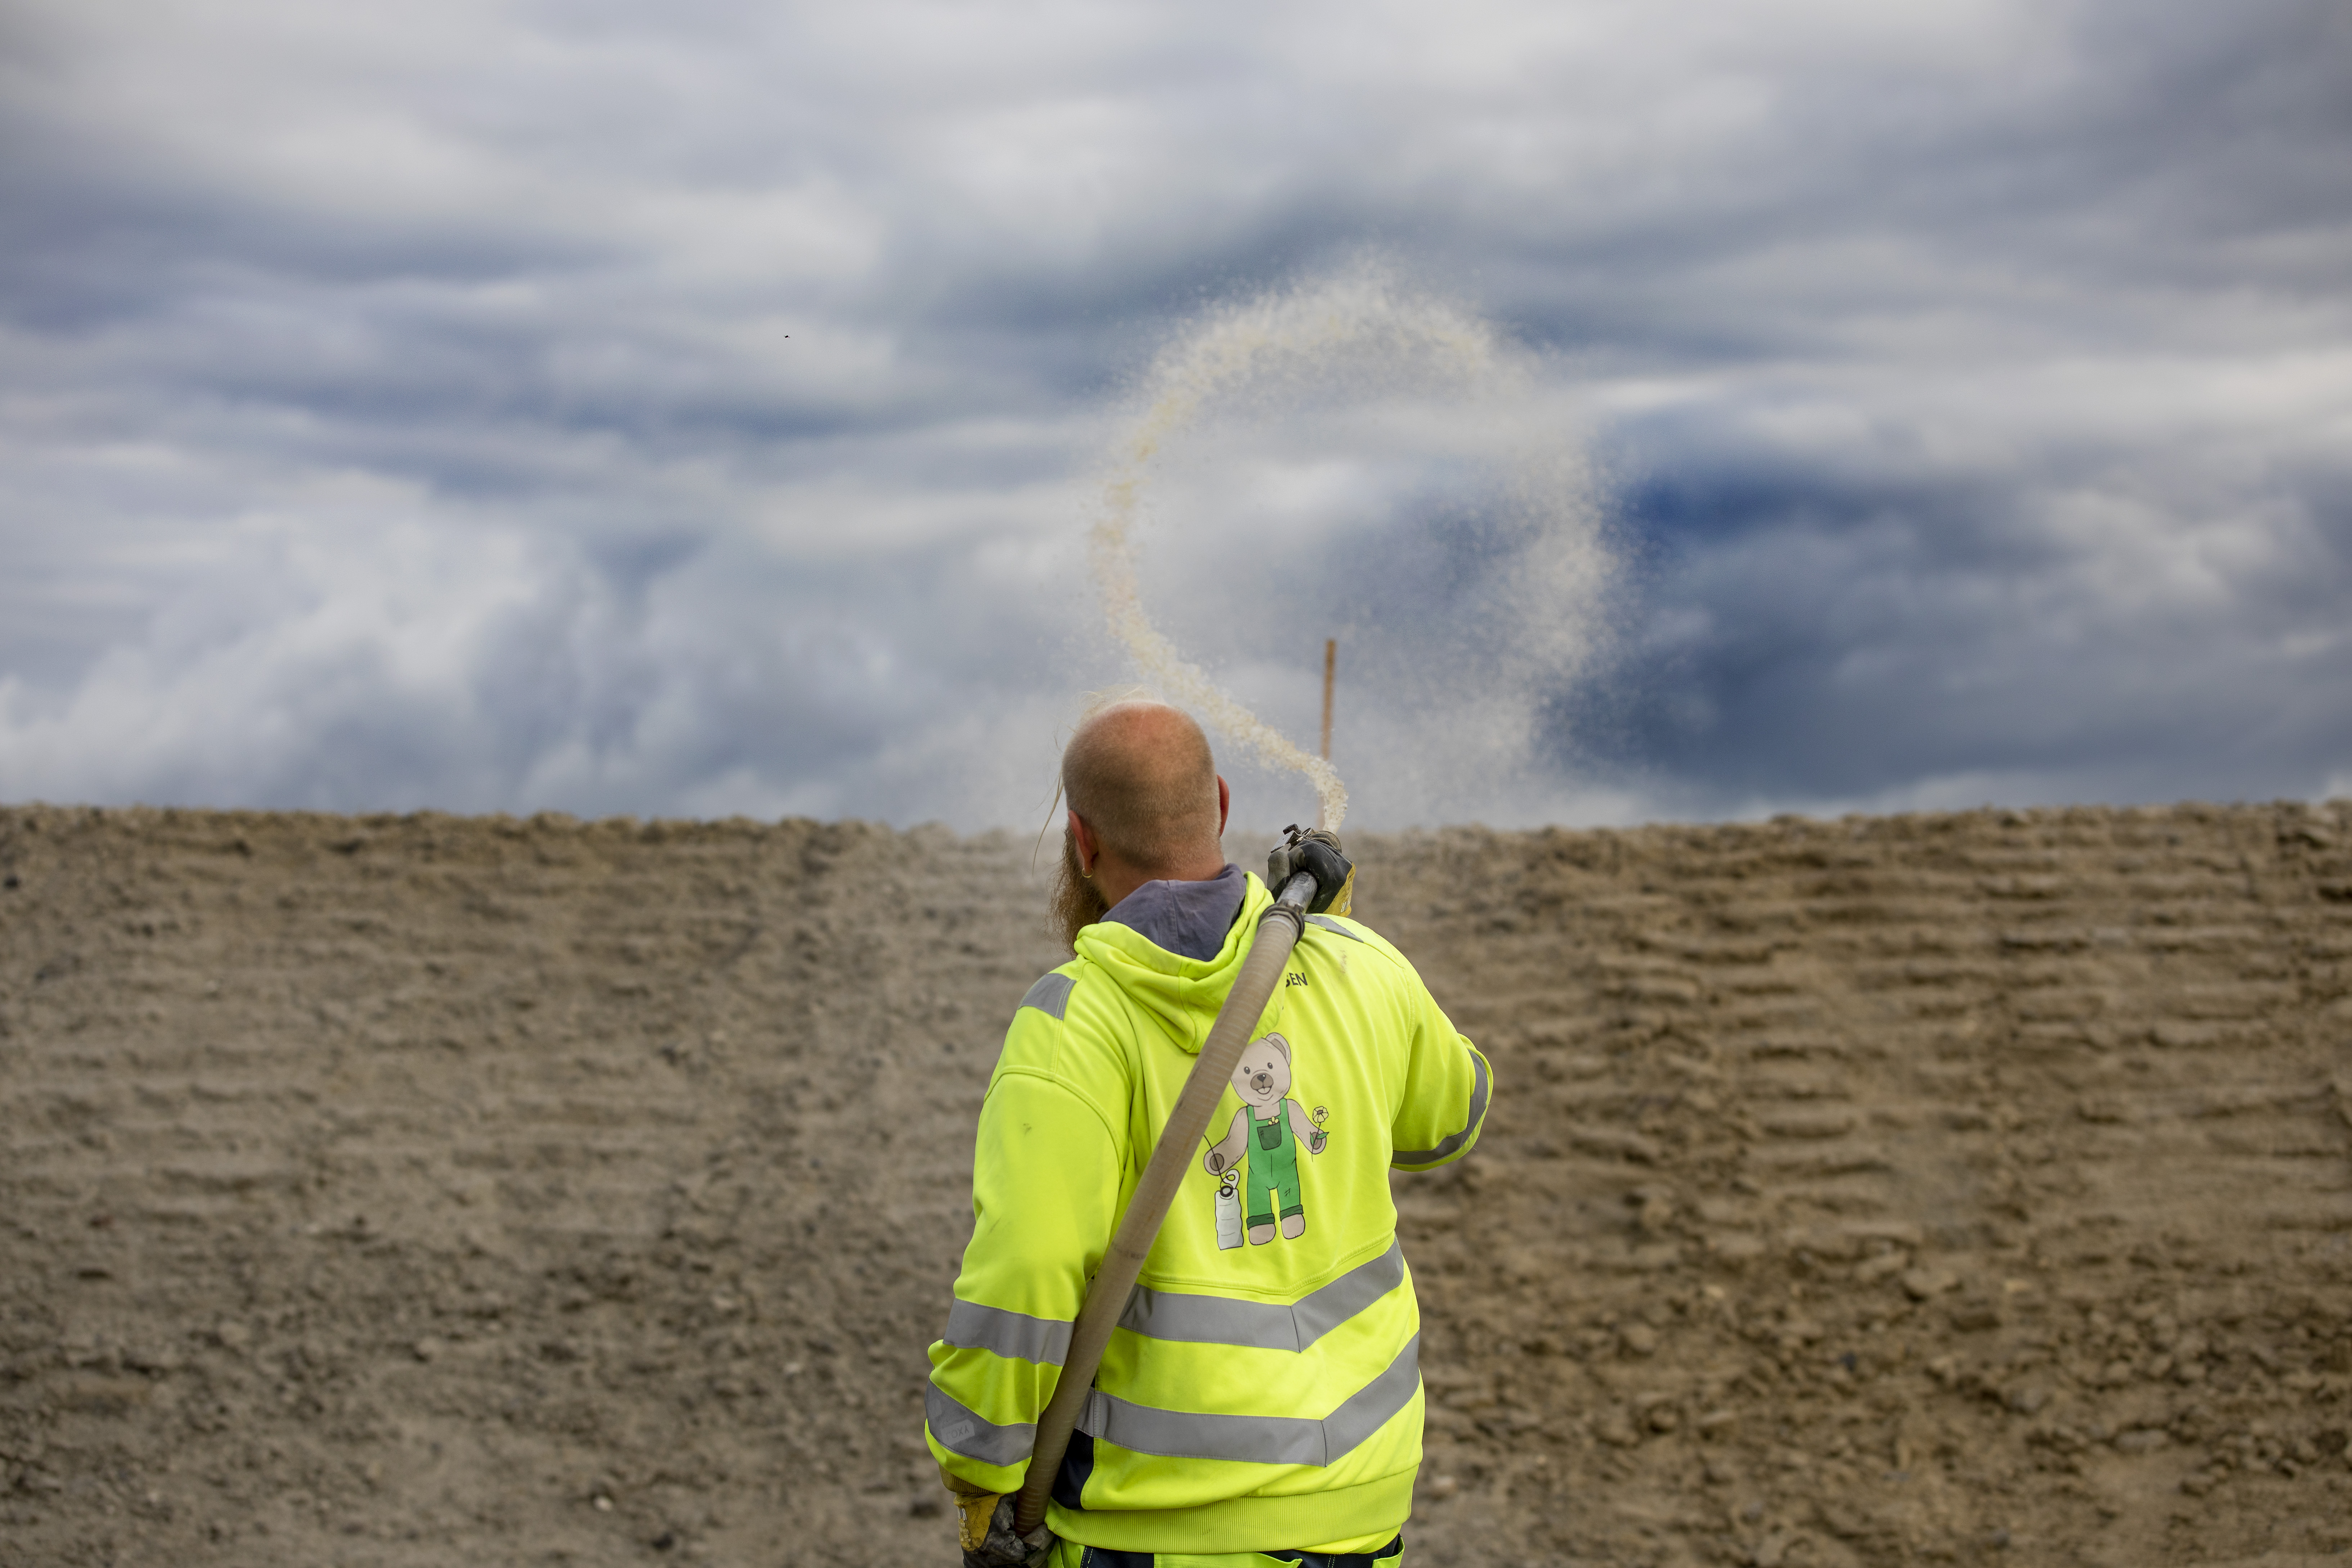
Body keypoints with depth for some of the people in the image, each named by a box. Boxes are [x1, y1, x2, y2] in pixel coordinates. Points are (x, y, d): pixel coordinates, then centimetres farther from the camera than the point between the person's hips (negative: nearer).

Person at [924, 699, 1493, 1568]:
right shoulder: (1357, 972, 0)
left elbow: (1020, 1283, -23)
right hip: (1349, 1496, 5)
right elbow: (1443, 1114, 22)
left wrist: (978, 1487, -10)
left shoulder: (1075, 1021, -16)